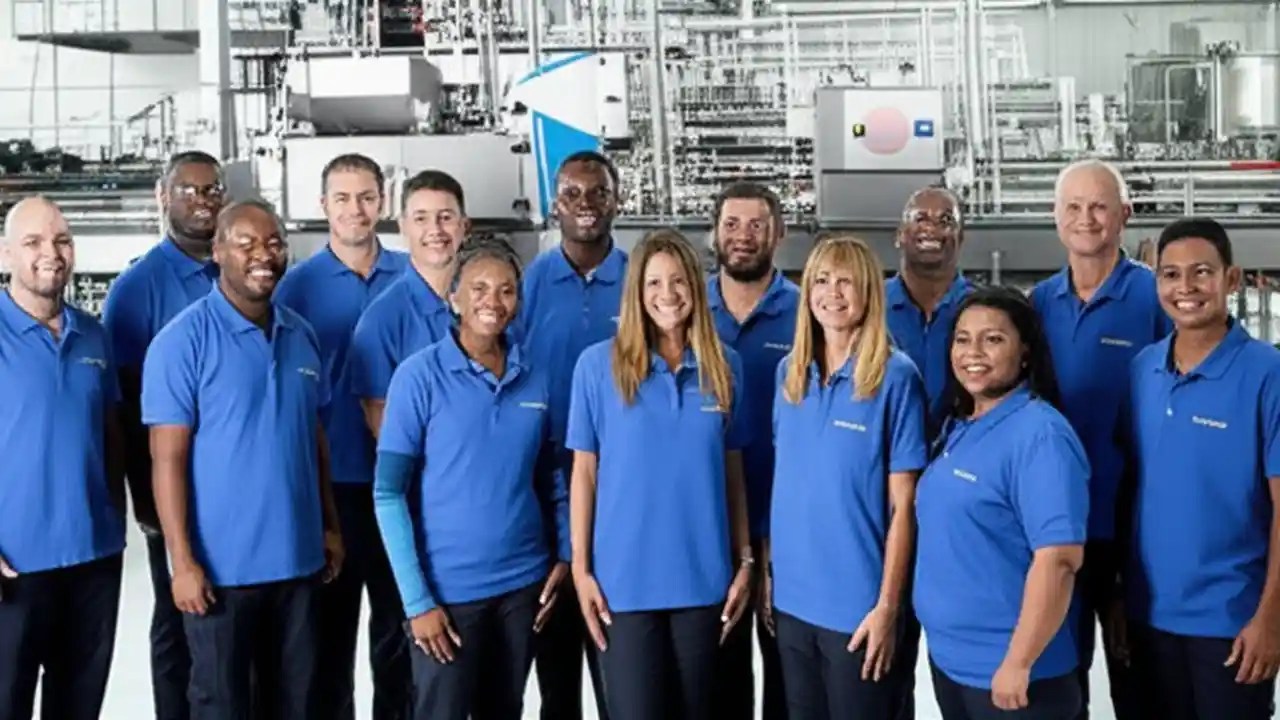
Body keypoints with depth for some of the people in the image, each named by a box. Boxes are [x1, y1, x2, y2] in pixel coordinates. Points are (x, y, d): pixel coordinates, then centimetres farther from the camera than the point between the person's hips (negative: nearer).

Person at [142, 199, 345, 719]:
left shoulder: (302, 335, 8)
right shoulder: (182, 340, -10)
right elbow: (168, 458, -12)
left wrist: (330, 526, 12)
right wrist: (182, 561, -16)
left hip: (298, 559, 5)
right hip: (221, 565, -5)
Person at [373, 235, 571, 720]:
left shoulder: (535, 378, 3)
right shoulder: (419, 376, -10)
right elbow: (388, 494, -11)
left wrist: (564, 554, 2)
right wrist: (417, 599, -14)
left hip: (523, 582, 4)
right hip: (447, 588, -4)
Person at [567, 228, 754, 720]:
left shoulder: (724, 366, 5)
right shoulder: (598, 364, -3)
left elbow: (732, 472, 9)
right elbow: (584, 472, 0)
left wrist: (744, 560, 5)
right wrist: (581, 567, -4)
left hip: (703, 576, 3)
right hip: (625, 578, -2)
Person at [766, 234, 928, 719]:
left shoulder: (895, 376, -9)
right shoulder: (789, 372, 6)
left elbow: (903, 503, -10)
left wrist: (888, 605, -13)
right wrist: (767, 567, 9)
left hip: (857, 604, -5)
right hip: (792, 597, 5)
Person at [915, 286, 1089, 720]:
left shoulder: (1039, 433, -17)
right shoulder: (958, 429, 9)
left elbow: (1059, 558, -23)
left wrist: (1018, 663, -23)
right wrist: (942, 645, 13)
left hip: (1008, 673, -8)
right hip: (947, 659, 8)